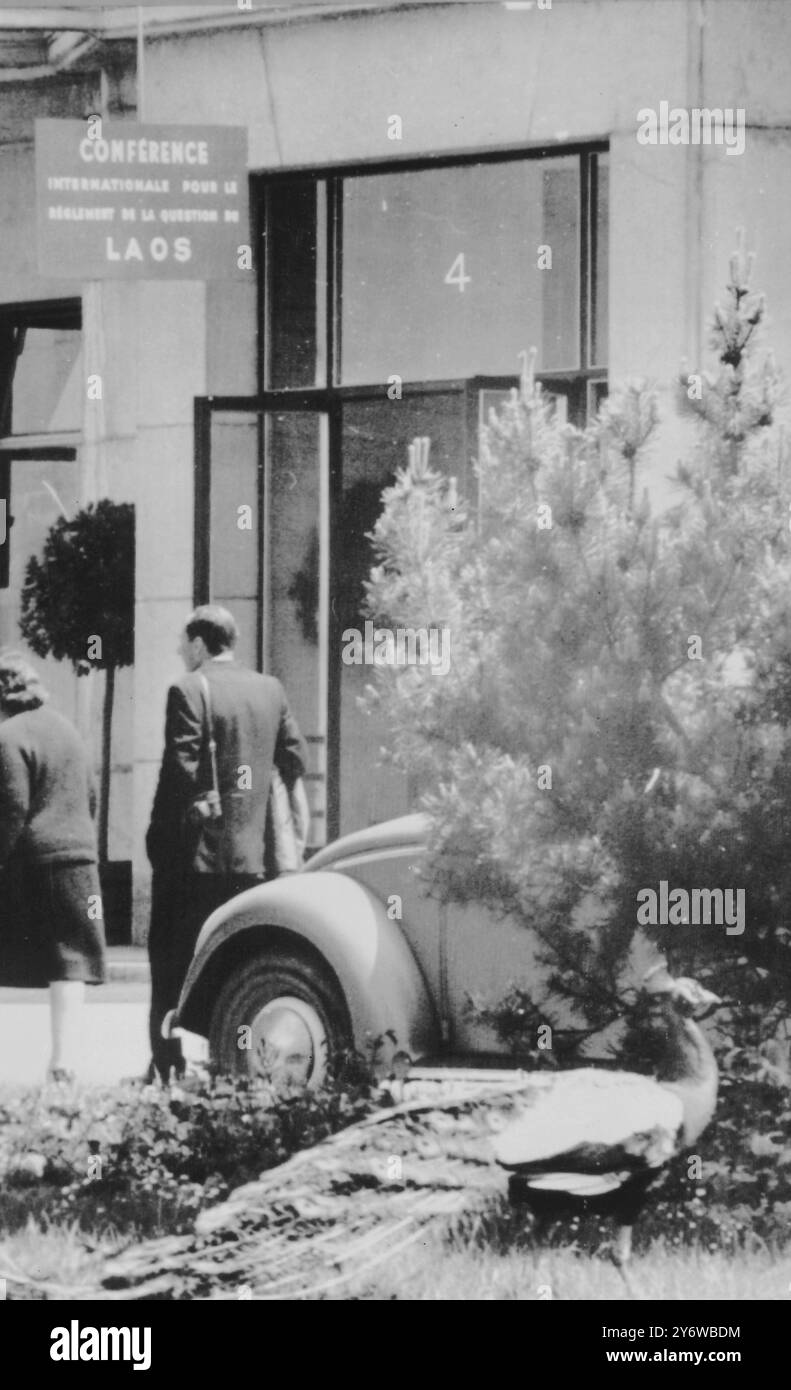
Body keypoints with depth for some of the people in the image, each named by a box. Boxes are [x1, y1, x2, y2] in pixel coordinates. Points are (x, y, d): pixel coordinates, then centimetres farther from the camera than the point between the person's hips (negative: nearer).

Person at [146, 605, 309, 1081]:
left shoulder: (189, 690, -10)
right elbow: (296, 759, 7)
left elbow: (179, 771, -13)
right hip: (250, 854, 5)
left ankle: (167, 1063, 0)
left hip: (194, 851, -5)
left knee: (172, 959, 3)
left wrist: (160, 838, -7)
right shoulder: (271, 690, 8)